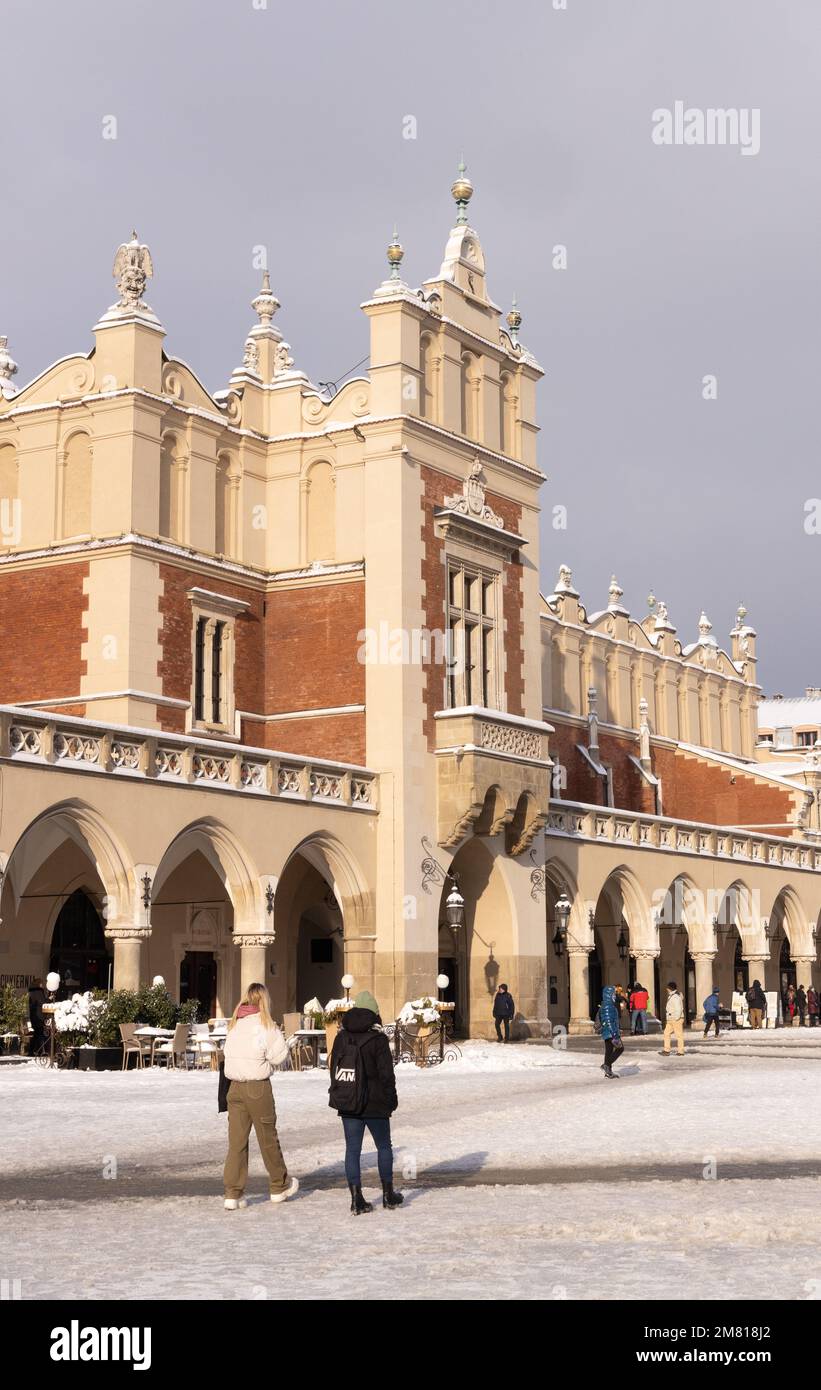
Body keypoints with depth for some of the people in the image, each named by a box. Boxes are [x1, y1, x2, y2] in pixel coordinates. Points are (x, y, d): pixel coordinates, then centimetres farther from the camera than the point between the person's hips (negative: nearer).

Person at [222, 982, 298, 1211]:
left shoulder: (234, 1024, 7)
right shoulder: (265, 1024, -10)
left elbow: (228, 1053, 7)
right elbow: (279, 1055, -10)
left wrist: (258, 1061, 5)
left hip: (235, 1086, 5)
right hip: (258, 1086, -4)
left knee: (236, 1140, 5)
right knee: (268, 1138, 10)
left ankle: (233, 1194, 0)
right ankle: (279, 1187, 24)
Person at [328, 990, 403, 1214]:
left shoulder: (341, 1038, 4)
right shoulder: (378, 1039, -11)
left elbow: (334, 1069, 10)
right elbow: (386, 1074, -11)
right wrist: (391, 1101, 0)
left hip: (348, 1105, 3)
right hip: (374, 1104, -3)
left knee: (352, 1149, 5)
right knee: (384, 1146, 13)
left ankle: (356, 1199, 2)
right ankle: (388, 1194, 19)